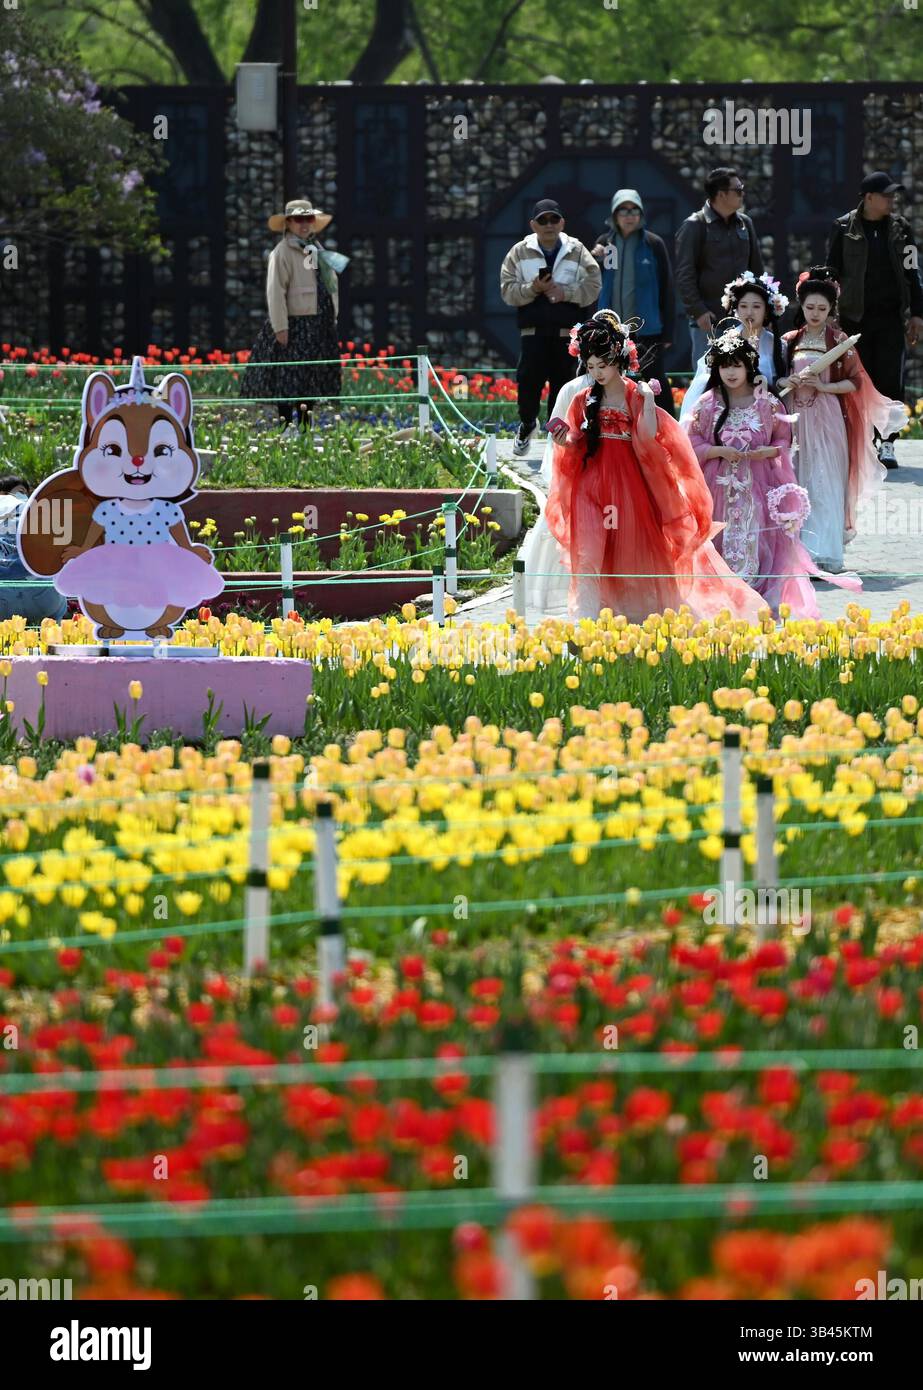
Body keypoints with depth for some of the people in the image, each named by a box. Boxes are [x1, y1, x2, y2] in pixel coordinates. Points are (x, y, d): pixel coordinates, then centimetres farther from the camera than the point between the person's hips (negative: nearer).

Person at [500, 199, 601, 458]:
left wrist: (565, 293, -14)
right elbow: (508, 291, 2)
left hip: (567, 331, 0)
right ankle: (527, 422, 19)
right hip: (533, 330, 0)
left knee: (563, 383, 2)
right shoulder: (520, 253, 7)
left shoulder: (577, 252, 6)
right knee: (528, 378, -8)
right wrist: (533, 289, -15)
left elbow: (592, 287, 0)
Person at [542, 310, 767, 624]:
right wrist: (565, 442, -9)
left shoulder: (636, 395, -3)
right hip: (592, 480, 2)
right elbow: (576, 445, 11)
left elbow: (649, 435, -16)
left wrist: (648, 400, -18)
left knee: (634, 549, 8)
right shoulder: (583, 400, 6)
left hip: (629, 481, -2)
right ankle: (587, 615, -13)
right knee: (589, 552, -10)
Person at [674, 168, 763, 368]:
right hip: (708, 321, -5)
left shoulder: (744, 224, 12)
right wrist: (698, 311, -14)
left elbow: (757, 268, 18)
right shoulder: (694, 226, -4)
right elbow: (684, 274, -8)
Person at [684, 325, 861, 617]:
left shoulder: (767, 403, 2)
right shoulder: (707, 405, 3)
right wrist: (719, 451, -12)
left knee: (759, 543, -6)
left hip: (759, 483, 0)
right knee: (724, 543, -2)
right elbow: (693, 444, 4)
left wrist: (769, 451, -11)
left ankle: (765, 601, -3)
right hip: (721, 483, 0)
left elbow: (784, 440, 10)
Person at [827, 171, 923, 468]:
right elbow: (832, 271, 6)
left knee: (890, 380, -5)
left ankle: (887, 444, -2)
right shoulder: (844, 228, 2)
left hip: (891, 318, 1)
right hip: (855, 318, -1)